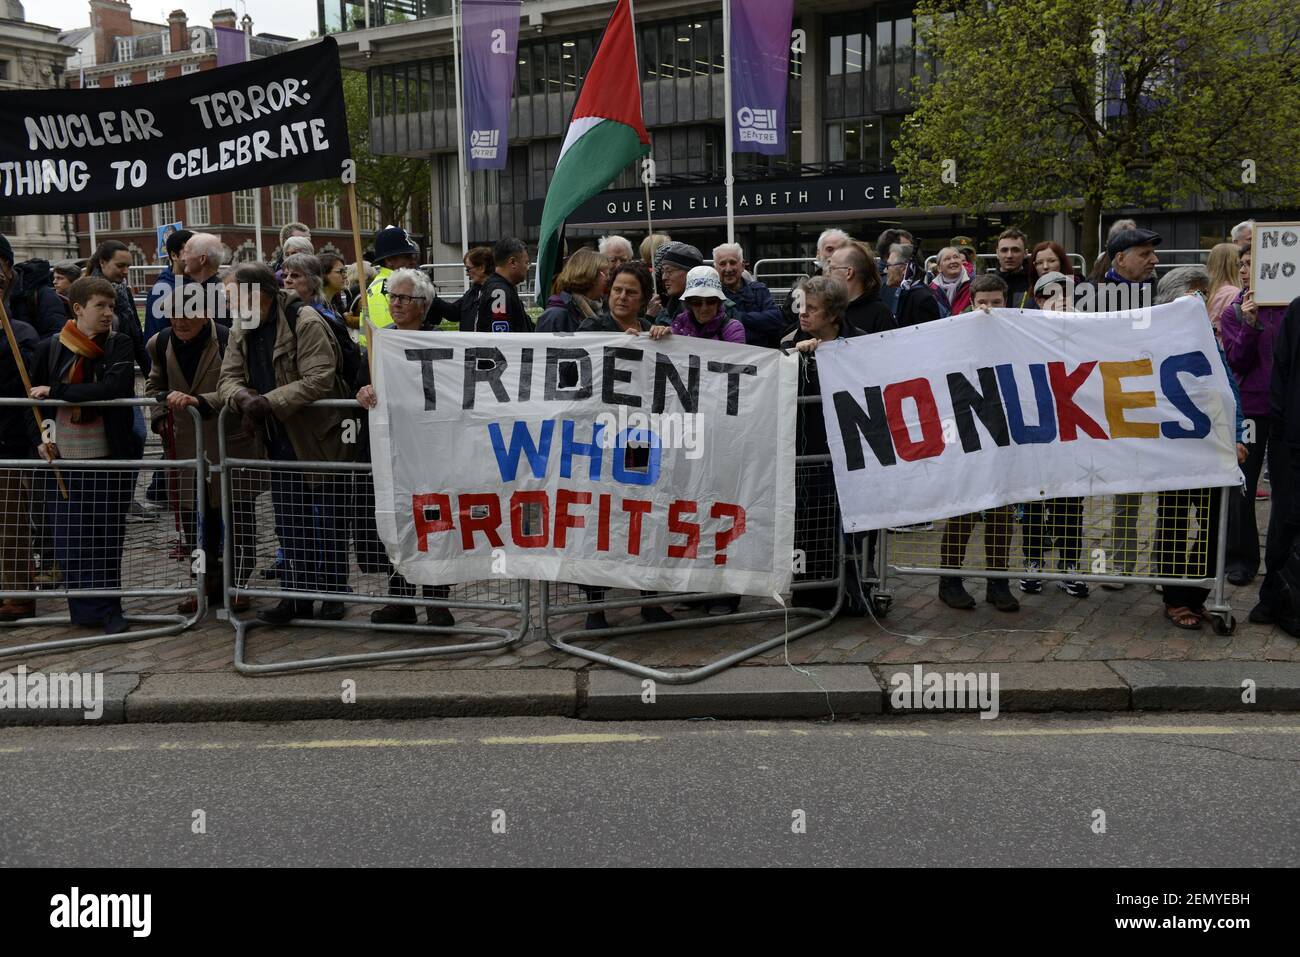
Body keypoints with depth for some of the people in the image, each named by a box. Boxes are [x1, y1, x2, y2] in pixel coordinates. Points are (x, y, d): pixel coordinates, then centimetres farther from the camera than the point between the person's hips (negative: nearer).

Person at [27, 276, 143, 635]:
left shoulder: (119, 345, -1)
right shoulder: (50, 348, 3)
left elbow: (112, 388, -19)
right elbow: (31, 400, 11)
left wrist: (55, 391, -17)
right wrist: (39, 437, -4)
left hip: (109, 459, -1)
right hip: (63, 458, 1)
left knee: (107, 537, 3)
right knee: (69, 537, 3)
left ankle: (104, 607, 16)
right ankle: (97, 609, 14)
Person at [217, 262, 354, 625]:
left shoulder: (305, 322, -16)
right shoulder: (241, 330, 8)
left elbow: (319, 379, -25)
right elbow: (228, 378, 4)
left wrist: (268, 401, -28)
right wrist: (243, 397, -20)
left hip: (318, 440, -7)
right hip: (278, 442, 7)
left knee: (325, 523, 3)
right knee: (289, 524, 13)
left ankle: (333, 594, 17)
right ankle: (297, 595, 23)